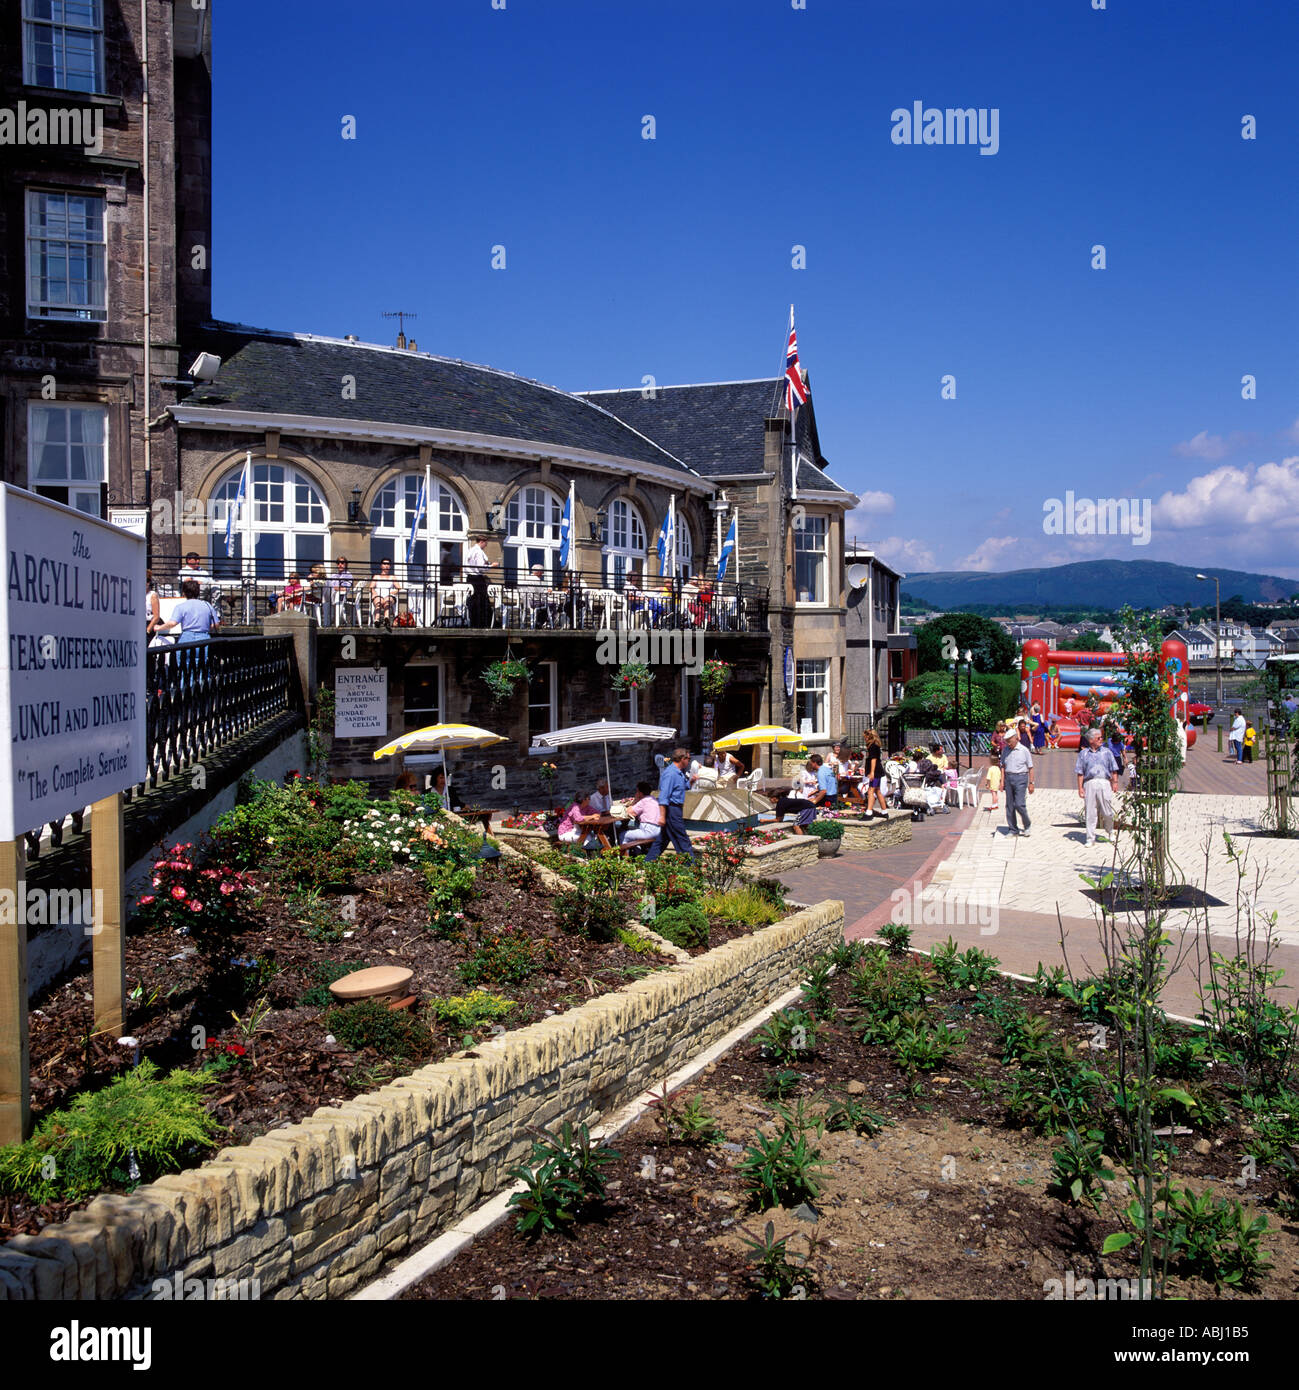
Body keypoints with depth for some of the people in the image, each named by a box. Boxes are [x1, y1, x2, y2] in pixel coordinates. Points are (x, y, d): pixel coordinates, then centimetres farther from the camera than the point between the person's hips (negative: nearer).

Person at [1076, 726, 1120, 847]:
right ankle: (1090, 839, 5)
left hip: (1104, 783, 0)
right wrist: (1080, 787, 0)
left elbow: (1114, 770, 11)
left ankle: (1110, 832, 25)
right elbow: (1080, 772, 8)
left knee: (1108, 812, -1)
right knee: (1090, 813, 0)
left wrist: (1115, 782, 0)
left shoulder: (1106, 752, 13)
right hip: (1089, 784, 0)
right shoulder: (1083, 753, 12)